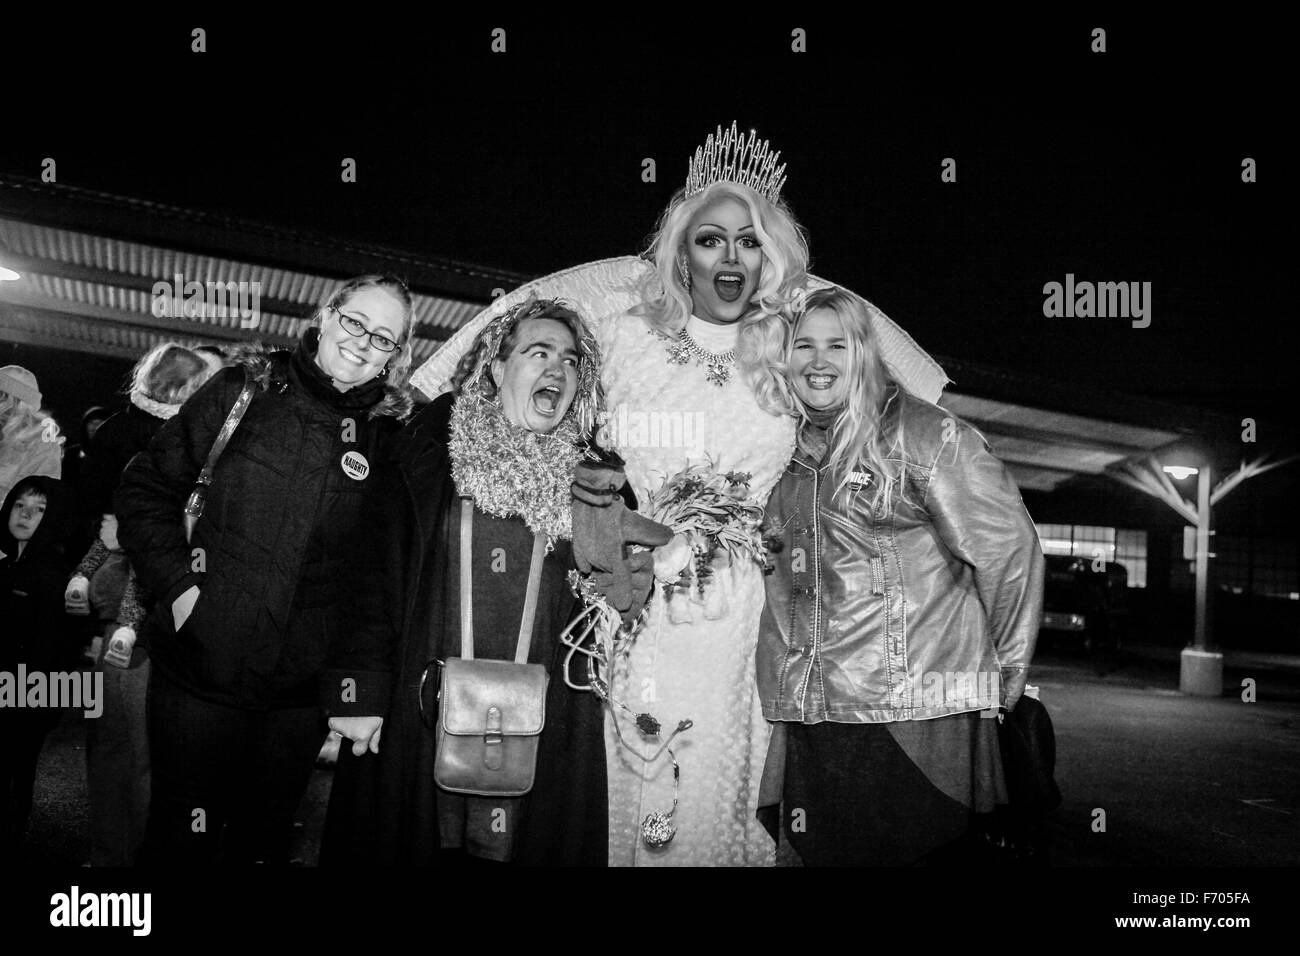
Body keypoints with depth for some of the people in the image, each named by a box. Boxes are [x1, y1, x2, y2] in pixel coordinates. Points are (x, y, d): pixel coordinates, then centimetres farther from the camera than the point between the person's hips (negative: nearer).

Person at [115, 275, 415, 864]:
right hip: (200, 671, -1)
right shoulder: (245, 390, -2)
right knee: (181, 840, 12)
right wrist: (177, 583, -9)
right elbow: (146, 487, 2)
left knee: (264, 843, 17)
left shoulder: (387, 435, 1)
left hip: (298, 695, 2)